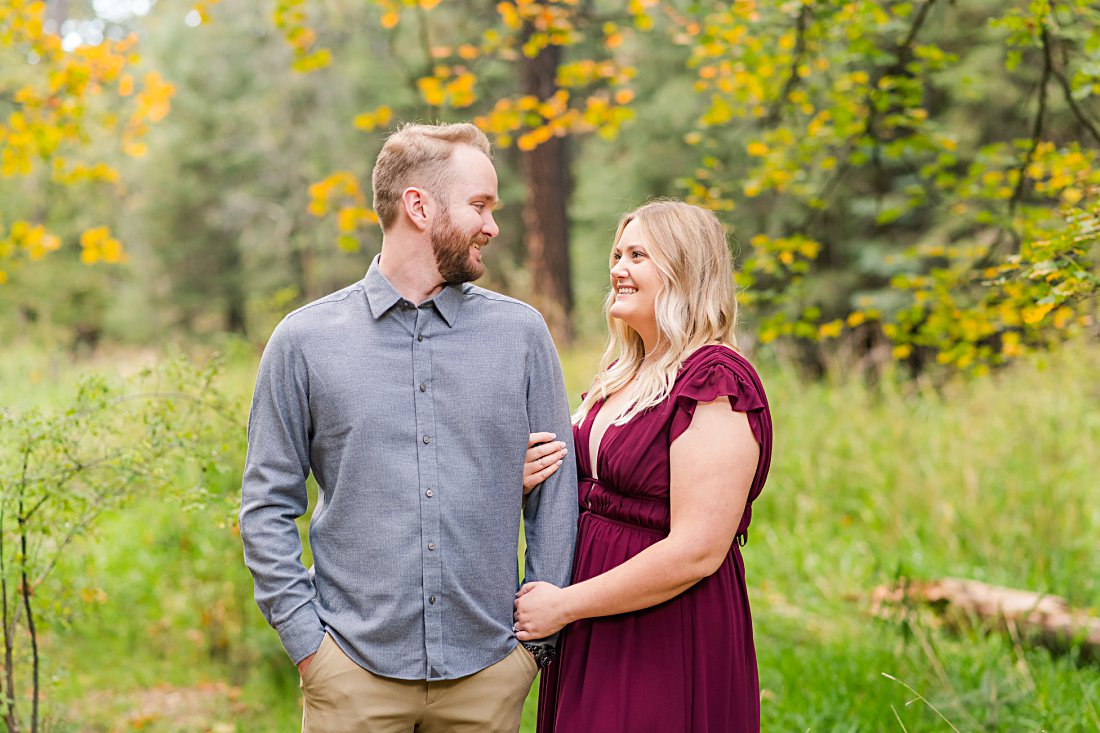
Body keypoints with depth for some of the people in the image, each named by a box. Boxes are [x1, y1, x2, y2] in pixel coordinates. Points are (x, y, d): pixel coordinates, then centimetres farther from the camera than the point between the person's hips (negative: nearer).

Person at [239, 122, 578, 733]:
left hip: (488, 669, 1)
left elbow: (556, 495, 6)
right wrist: (305, 637, -4)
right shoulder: (306, 340, 1)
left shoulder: (523, 333, 4)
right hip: (355, 671, -1)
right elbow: (268, 505, 4)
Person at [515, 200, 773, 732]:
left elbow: (696, 552, -22)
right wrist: (529, 480, -1)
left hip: (674, 645, -8)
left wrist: (564, 605, -16)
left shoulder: (716, 380, -16)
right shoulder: (619, 375, 10)